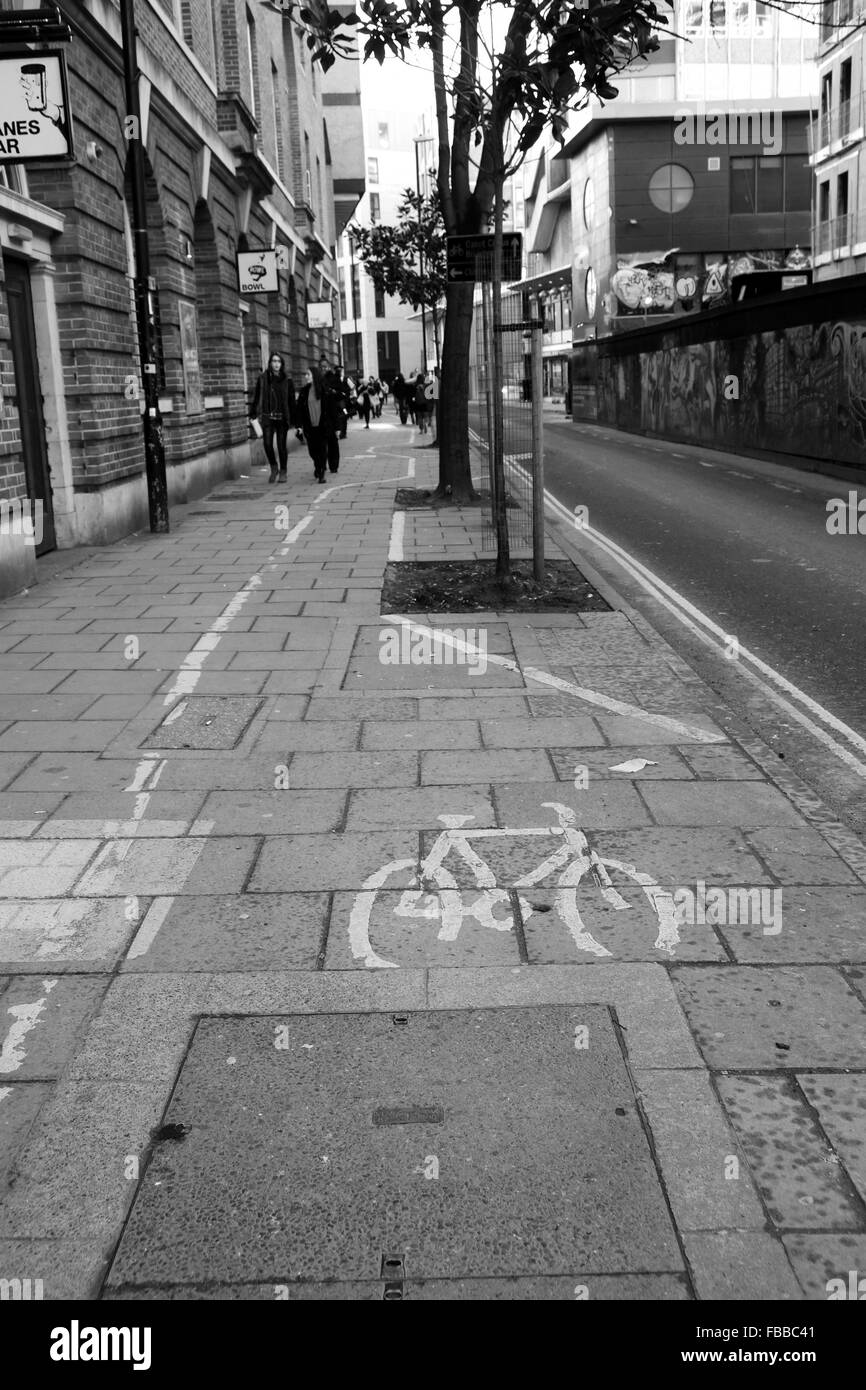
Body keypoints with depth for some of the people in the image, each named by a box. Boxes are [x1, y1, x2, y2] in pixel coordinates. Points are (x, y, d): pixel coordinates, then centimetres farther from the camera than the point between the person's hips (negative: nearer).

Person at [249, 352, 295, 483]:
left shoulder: (286, 381, 4)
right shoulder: (263, 379, 4)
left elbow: (292, 401, 5)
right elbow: (256, 397, 5)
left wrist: (293, 418, 0)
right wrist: (253, 414, -1)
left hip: (282, 417, 0)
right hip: (267, 417, 0)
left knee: (282, 445, 3)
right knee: (267, 443, -9)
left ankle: (283, 472, 17)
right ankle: (273, 468, 14)